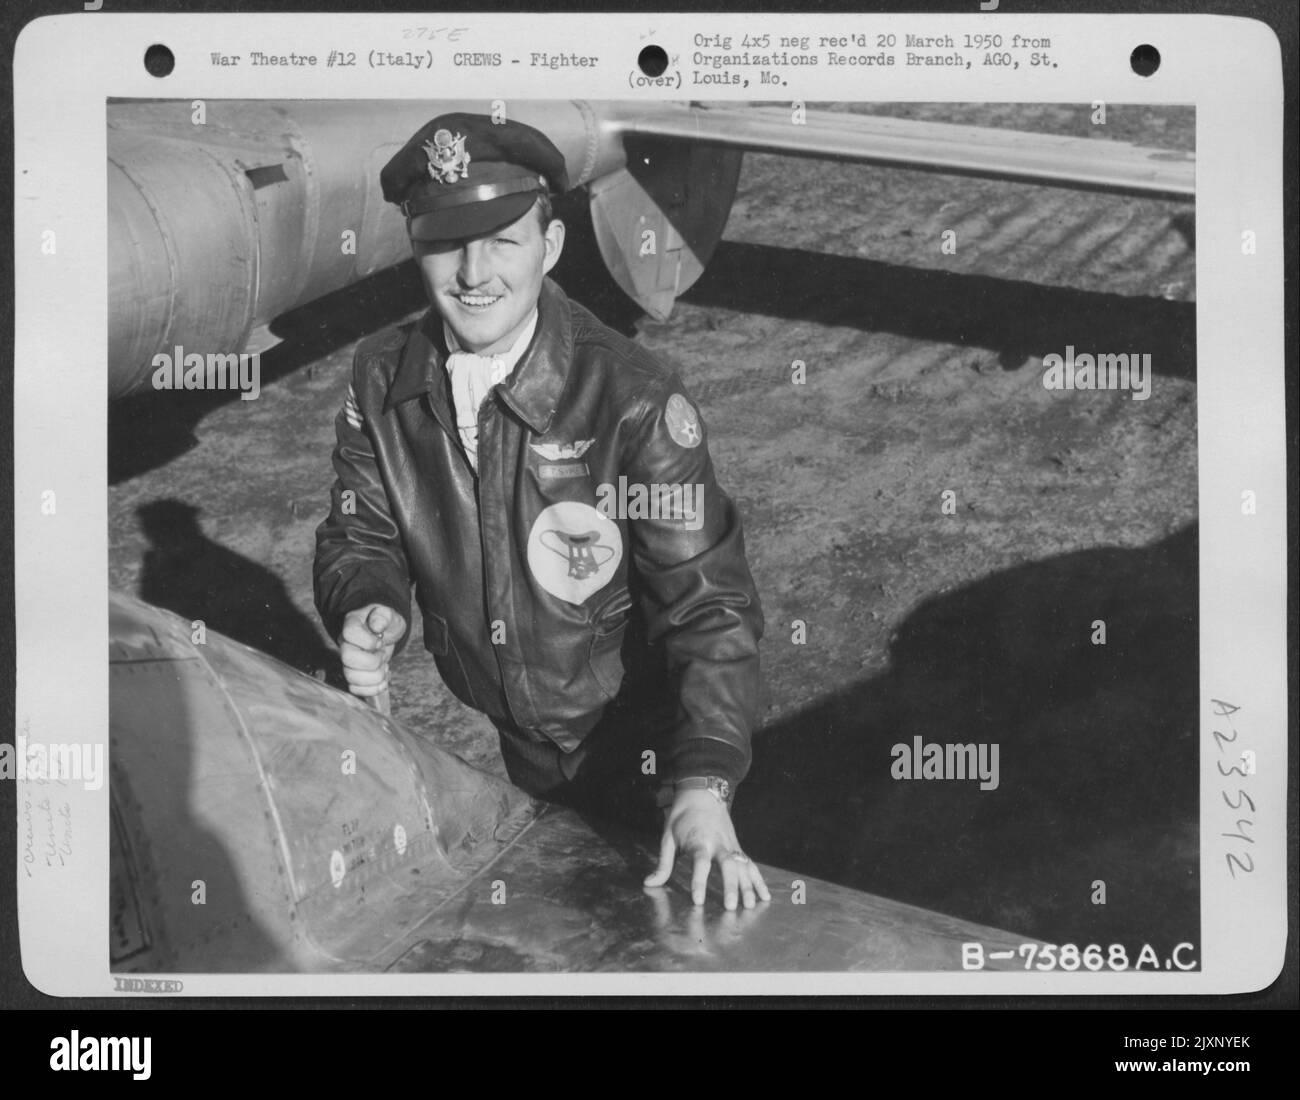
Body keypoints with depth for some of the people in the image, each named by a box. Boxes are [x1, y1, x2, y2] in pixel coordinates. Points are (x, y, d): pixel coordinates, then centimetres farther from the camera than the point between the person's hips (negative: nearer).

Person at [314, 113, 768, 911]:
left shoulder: (636, 402, -23)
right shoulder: (382, 380, -8)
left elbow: (709, 605, -23)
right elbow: (361, 534, 4)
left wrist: (705, 786, -35)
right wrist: (368, 610, -20)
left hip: (628, 766, -3)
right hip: (471, 748, 4)